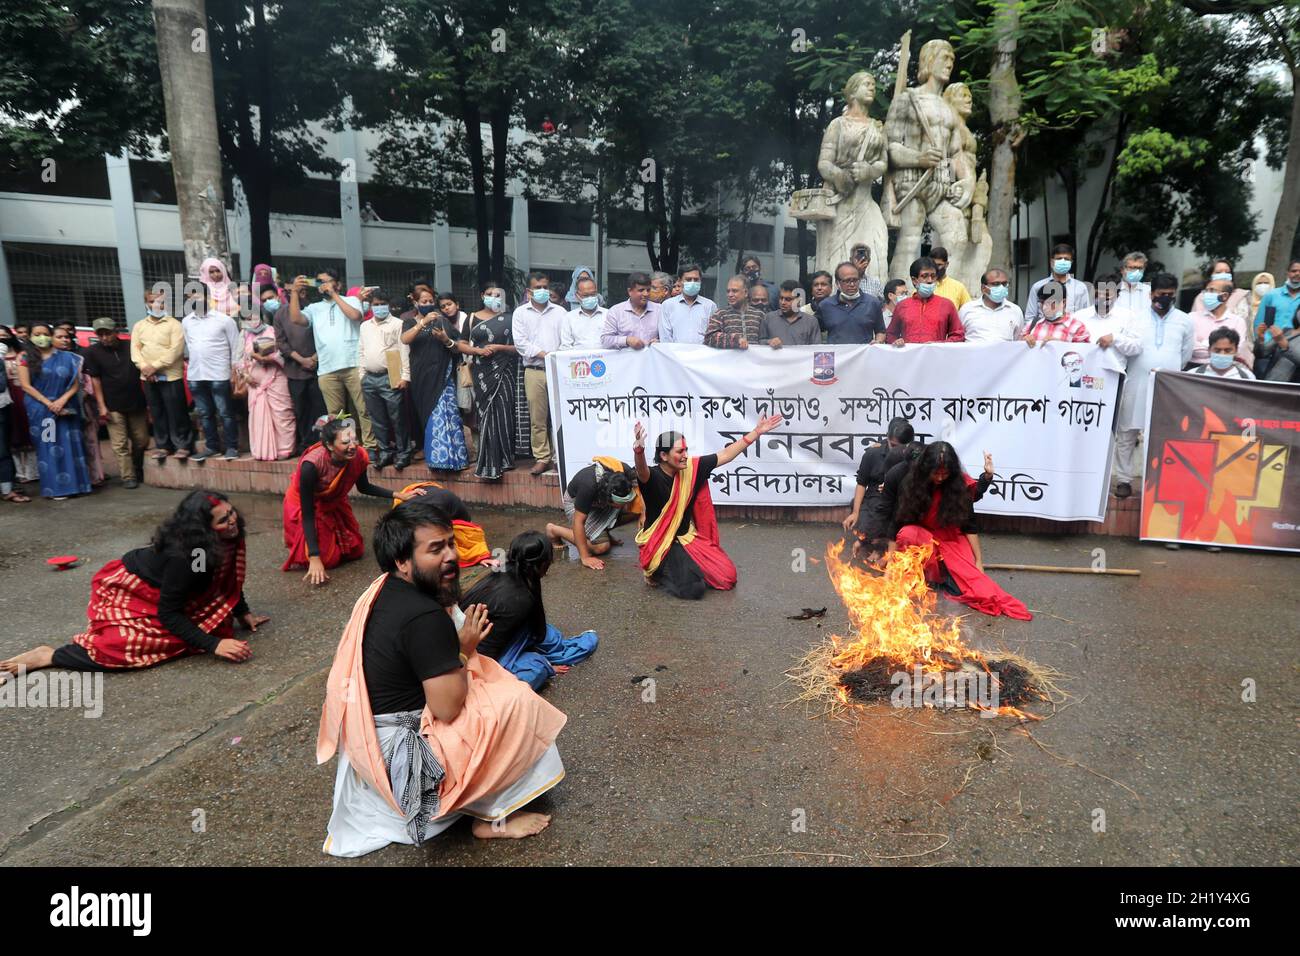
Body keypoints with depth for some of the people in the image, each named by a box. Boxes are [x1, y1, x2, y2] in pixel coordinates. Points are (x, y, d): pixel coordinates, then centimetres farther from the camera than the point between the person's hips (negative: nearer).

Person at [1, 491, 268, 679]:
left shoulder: (227, 537, -14)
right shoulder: (182, 557, -35)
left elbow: (228, 578, 5)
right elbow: (168, 614, -30)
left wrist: (243, 613, 3)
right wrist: (213, 644, -35)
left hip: (158, 591, 8)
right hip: (125, 590, -8)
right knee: (124, 644, -32)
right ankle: (49, 656, -9)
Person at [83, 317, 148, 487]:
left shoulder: (130, 347, 3)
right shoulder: (93, 352, -1)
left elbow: (143, 371, 10)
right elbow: (95, 380, -2)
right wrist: (101, 406, -7)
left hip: (136, 403, 2)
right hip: (113, 407, -2)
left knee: (141, 441, 7)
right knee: (120, 445, -3)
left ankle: (138, 471, 27)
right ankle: (128, 477, 2)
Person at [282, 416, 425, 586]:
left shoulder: (359, 456, -26)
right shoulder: (311, 465, -40)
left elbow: (363, 487, -1)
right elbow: (308, 514, -31)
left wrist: (399, 495, -10)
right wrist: (315, 559, -34)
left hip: (334, 504, 5)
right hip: (305, 507, -5)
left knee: (355, 551, 10)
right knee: (327, 558, -6)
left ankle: (328, 538, 37)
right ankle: (302, 554, 24)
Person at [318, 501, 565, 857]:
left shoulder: (384, 590, 0)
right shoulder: (426, 617, -29)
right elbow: (448, 708, -25)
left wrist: (459, 642, -1)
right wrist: (464, 650, -11)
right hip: (402, 750, -9)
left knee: (488, 677, 20)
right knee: (520, 704, -9)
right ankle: (493, 817, 6)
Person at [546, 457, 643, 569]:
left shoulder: (626, 474, -29)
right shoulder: (589, 486, -41)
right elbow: (578, 522, -35)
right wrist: (585, 557, -36)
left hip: (600, 499, 5)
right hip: (575, 501, -5)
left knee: (636, 510, -17)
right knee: (601, 546, -21)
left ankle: (603, 530, 4)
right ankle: (554, 530, -5)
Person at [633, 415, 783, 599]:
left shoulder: (691, 468, -3)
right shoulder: (653, 477, -20)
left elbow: (725, 455, 4)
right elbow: (642, 472, -45)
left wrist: (756, 432, 2)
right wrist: (639, 449, -68)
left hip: (687, 538, 7)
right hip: (660, 544, -7)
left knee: (728, 577, -2)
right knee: (693, 588, -26)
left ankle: (681, 569, 17)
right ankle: (659, 573, 4)